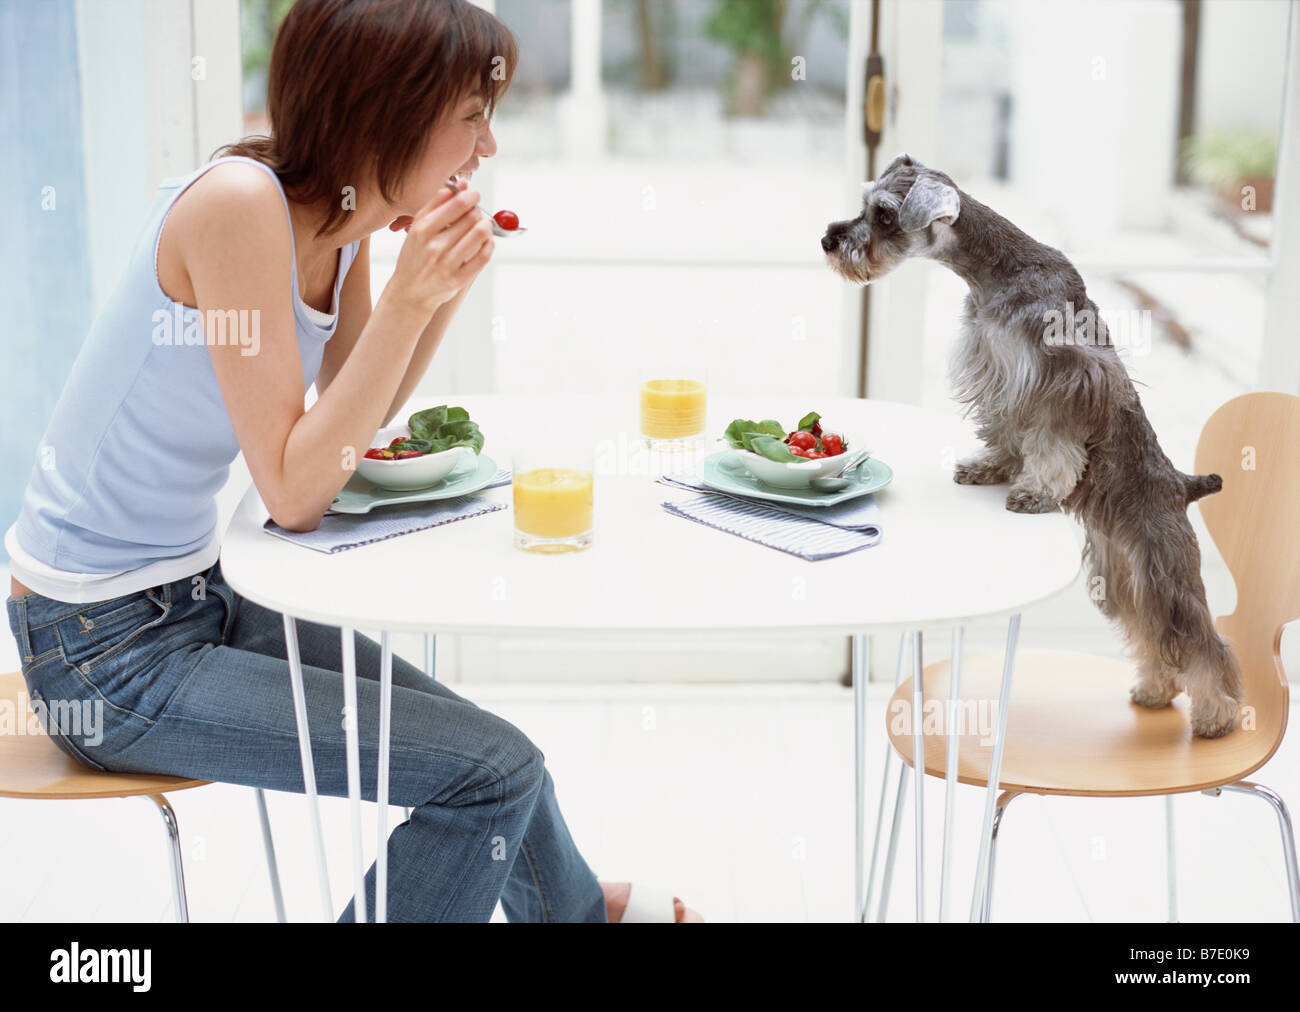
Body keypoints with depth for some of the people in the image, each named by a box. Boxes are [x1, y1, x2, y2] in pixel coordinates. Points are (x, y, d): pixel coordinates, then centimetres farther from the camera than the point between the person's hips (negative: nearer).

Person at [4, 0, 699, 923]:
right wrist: (409, 296, -25)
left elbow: (345, 427, 9)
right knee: (494, 769, -12)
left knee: (483, 743, 18)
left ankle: (580, 907, 42)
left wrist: (446, 286, -3)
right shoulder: (240, 204, -24)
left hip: (192, 598, 9)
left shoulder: (345, 223, 0)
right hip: (102, 649, -9)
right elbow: (294, 495, -24)